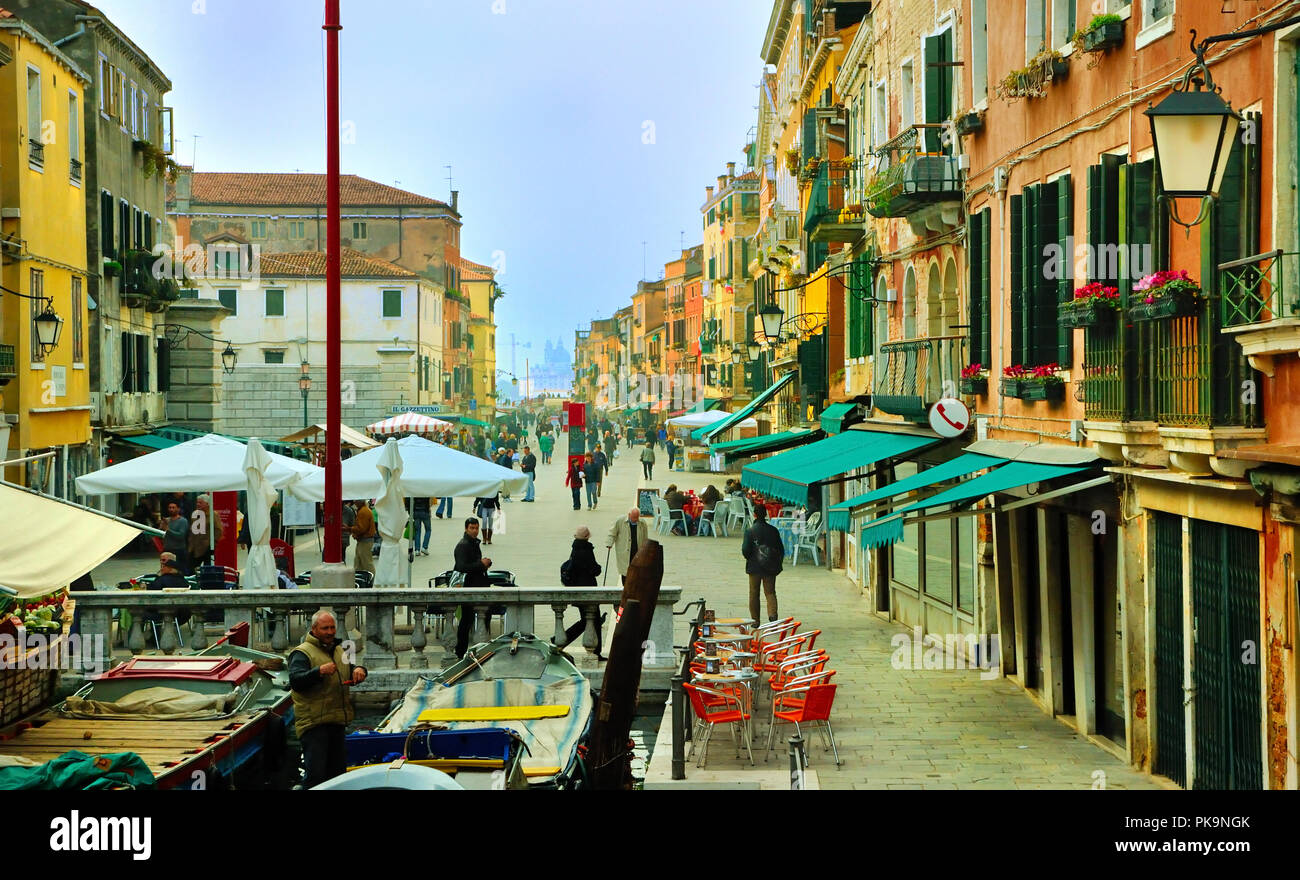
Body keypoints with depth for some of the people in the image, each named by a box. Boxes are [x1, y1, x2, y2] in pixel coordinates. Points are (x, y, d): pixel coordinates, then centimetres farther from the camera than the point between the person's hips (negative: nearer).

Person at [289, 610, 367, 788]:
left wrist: (359, 670, 4)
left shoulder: (338, 650, 17)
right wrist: (319, 672, -34)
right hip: (314, 723, -8)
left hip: (337, 721, 8)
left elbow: (349, 671, 28)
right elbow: (295, 681, -20)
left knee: (338, 771, 15)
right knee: (316, 774, -11)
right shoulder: (302, 653, -8)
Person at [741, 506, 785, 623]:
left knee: (754, 594, 11)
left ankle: (755, 620, 14)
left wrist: (749, 559, 7)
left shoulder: (750, 531, -11)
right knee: (770, 592, 5)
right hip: (770, 568, 2)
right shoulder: (773, 530, -2)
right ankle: (772, 614, -17)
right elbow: (781, 549, 2)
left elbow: (745, 550, -13)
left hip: (754, 567, -2)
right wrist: (777, 564, 14)